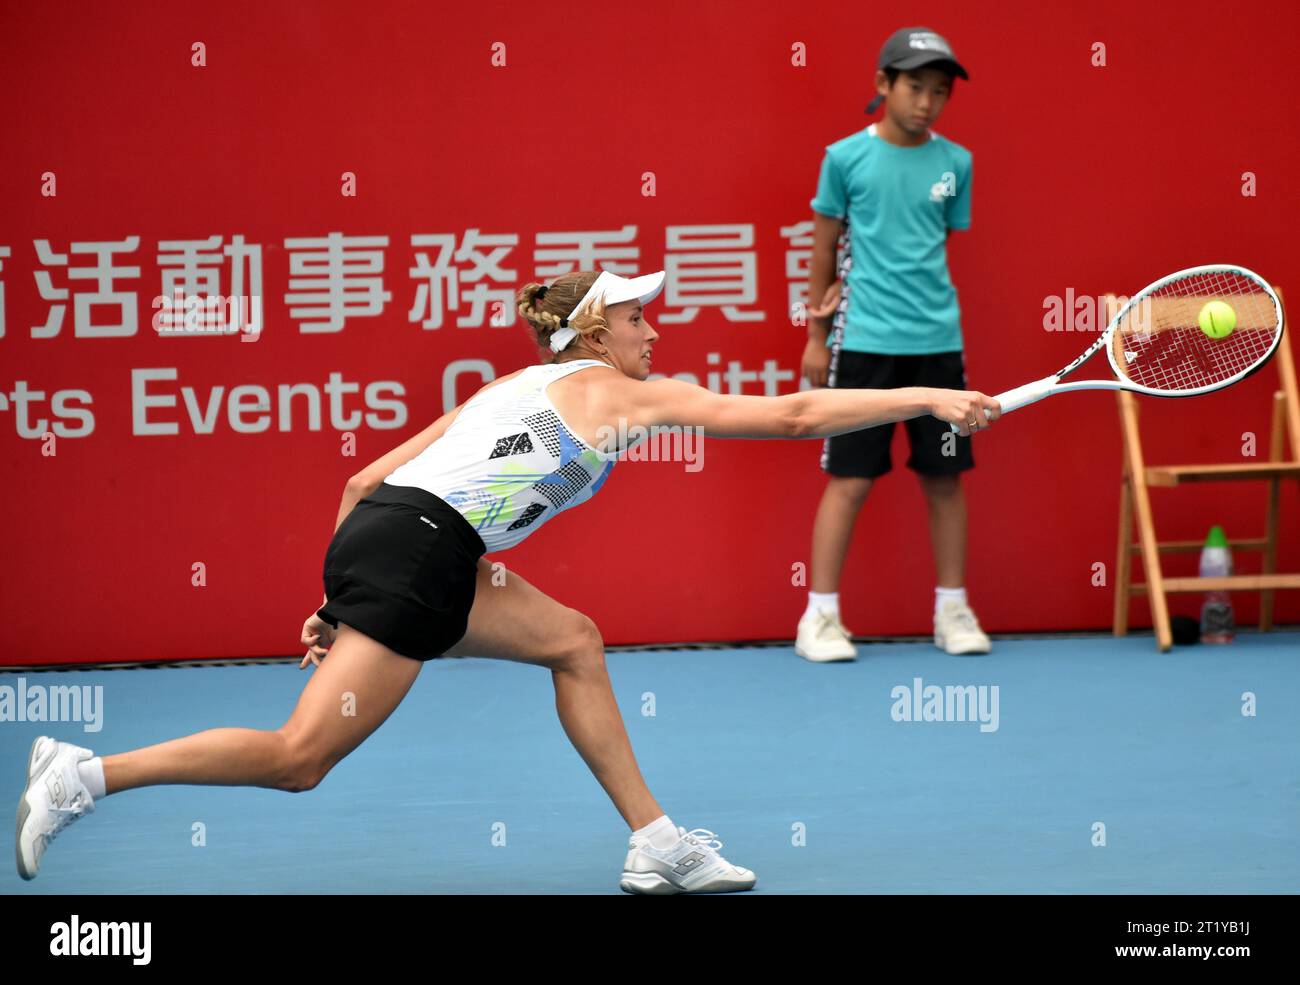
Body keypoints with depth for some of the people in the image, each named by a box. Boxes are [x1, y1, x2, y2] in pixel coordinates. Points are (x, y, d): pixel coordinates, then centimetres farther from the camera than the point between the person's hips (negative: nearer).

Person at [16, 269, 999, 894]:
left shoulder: (516, 386, 26)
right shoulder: (620, 393, 5)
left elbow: (366, 480, 23)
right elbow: (792, 415, 3)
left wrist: (337, 604, 27)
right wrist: (924, 399, 8)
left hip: (380, 526, 9)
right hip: (417, 552, -9)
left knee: (575, 642, 18)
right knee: (300, 758, -9)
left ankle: (657, 846, 16)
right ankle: (90, 775, -9)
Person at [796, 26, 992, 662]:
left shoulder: (955, 163, 5)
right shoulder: (846, 158, -2)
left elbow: (937, 247, 11)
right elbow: (825, 250, 6)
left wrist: (852, 284, 1)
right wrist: (817, 336, 7)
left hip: (938, 344, 3)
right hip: (863, 345, -3)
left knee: (944, 479, 7)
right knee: (850, 480, -3)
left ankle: (953, 611, 18)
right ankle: (819, 617, 4)